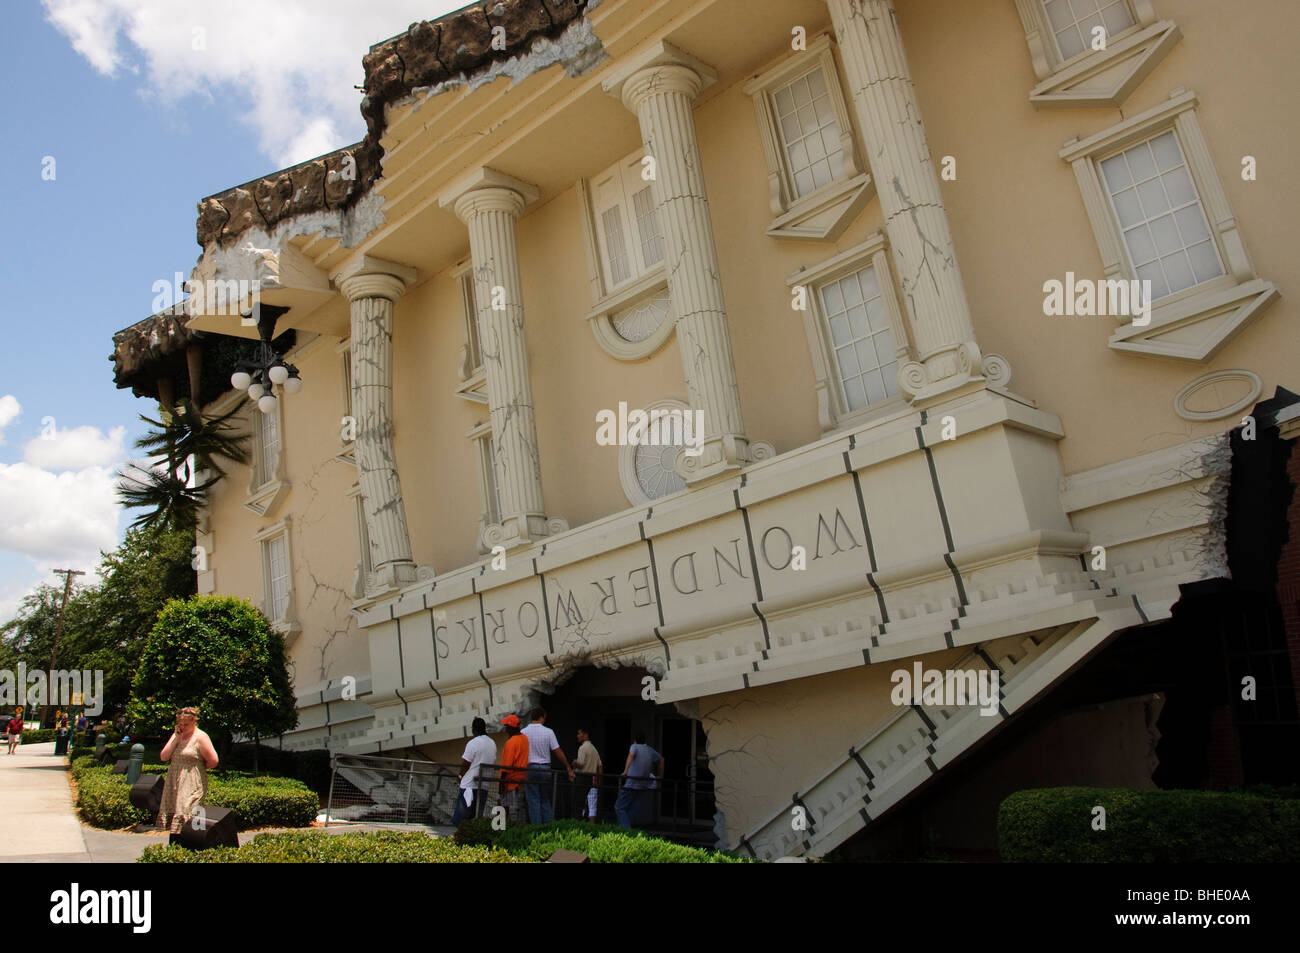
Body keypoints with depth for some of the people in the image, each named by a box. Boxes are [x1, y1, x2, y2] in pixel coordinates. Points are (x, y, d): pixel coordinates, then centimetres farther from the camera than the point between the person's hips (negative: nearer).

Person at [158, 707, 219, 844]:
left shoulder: (200, 737, -6)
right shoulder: (177, 735, 13)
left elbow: (213, 761, -9)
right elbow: (164, 756, 1)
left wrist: (196, 767, 4)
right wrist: (176, 737, -4)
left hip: (192, 786, -6)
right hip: (173, 784, 6)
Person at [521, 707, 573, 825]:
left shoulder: (524, 732, -2)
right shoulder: (548, 732, -1)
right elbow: (558, 751, 0)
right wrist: (569, 768, 7)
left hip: (530, 768, -1)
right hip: (545, 769, 1)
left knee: (533, 801, 3)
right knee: (546, 800, 12)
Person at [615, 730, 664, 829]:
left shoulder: (635, 746, -4)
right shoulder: (650, 750, 14)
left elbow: (631, 755, -26)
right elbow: (661, 759, 28)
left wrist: (625, 771, -33)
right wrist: (660, 776, 36)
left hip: (631, 784, -6)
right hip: (643, 786, 6)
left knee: (619, 807, 0)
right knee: (631, 810, 15)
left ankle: (625, 828, -11)